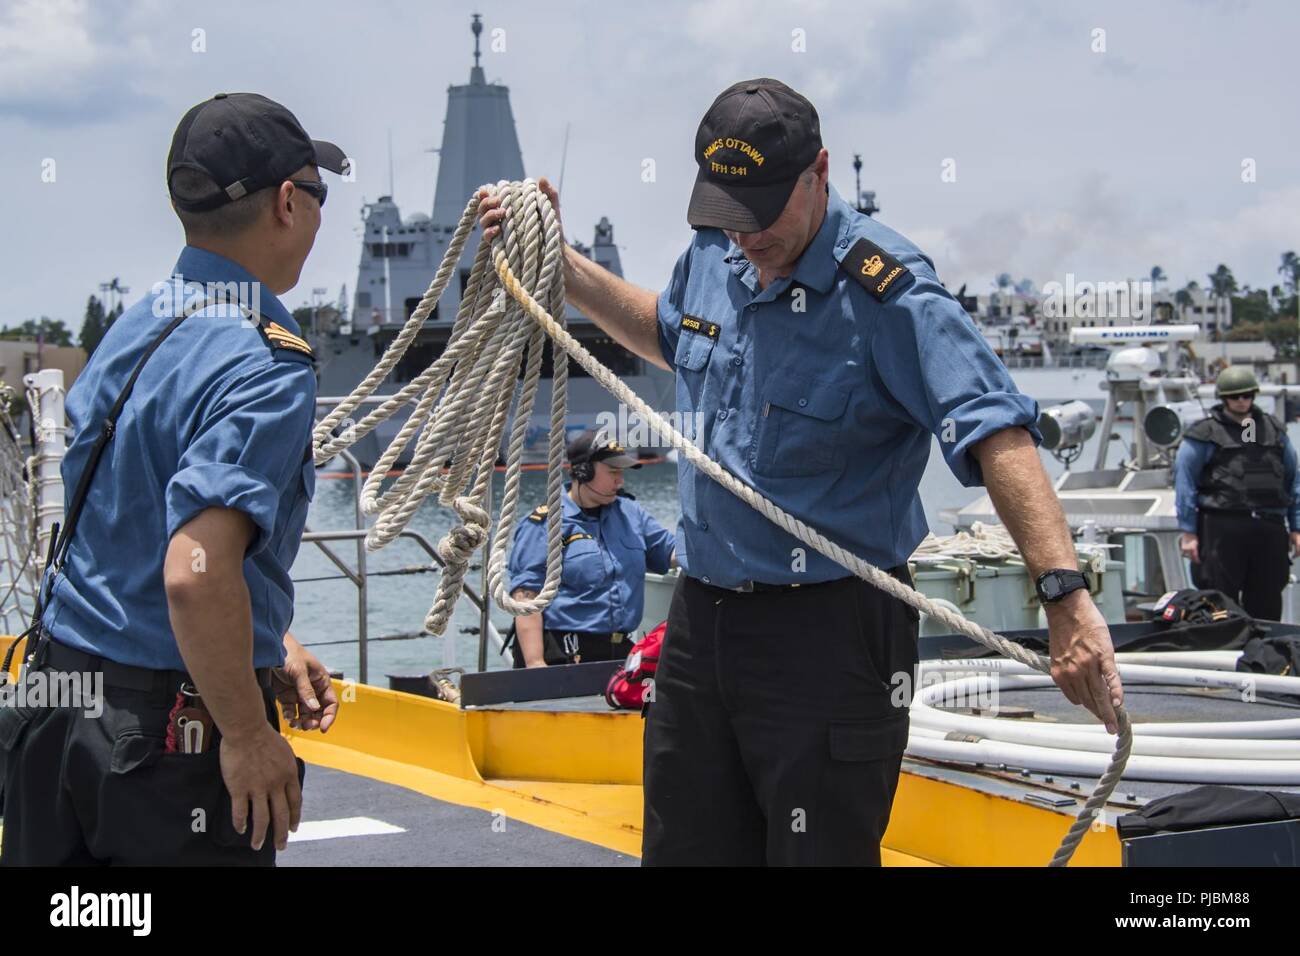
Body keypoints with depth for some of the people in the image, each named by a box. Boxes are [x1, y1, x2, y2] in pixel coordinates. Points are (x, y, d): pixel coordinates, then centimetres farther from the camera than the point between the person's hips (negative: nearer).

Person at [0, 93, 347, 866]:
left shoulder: (133, 329, 8)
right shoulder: (268, 369, -18)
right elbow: (196, 573, -29)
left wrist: (271, 645, 17)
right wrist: (247, 734, -18)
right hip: (175, 730, -8)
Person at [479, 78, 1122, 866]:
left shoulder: (888, 292, -19)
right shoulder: (712, 259, 4)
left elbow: (998, 438, -29)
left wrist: (1066, 593, -41)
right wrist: (556, 263, 23)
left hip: (829, 632, -7)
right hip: (701, 617, 7)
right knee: (682, 848, 15)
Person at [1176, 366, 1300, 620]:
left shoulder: (1274, 430, 15)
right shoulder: (1205, 434, 1)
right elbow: (1184, 483, -1)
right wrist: (1188, 532, -7)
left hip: (1270, 529, 4)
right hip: (1222, 529, -4)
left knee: (1266, 606, 8)